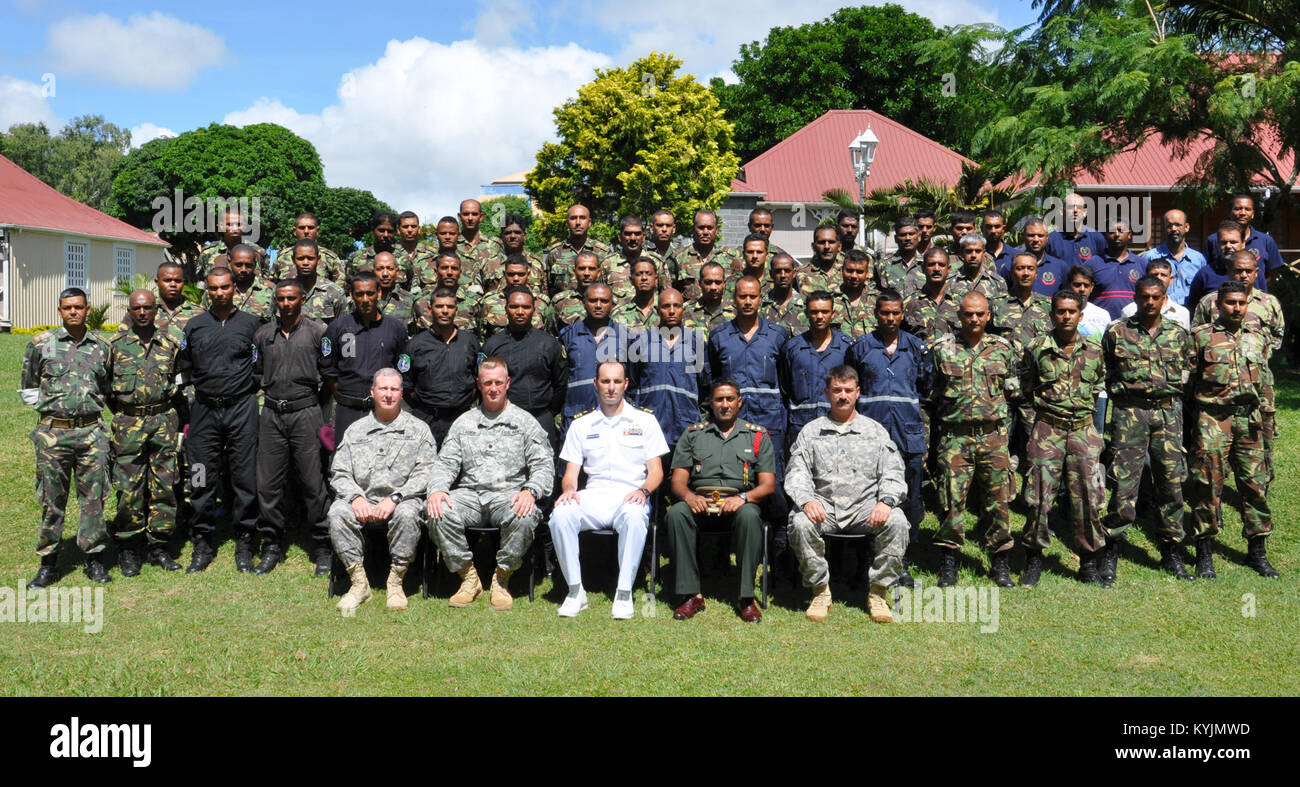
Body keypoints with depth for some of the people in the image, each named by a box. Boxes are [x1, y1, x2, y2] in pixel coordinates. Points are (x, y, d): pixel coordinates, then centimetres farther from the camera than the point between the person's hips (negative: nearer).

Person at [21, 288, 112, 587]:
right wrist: (51, 401, 7)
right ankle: (48, 563, 15)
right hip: (53, 433, -1)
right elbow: (28, 387, 12)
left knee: (93, 497, 3)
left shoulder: (101, 347, 7)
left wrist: (92, 403, 8)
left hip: (91, 432, 1)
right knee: (51, 500, 5)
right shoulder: (41, 343, 3)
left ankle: (95, 558, 14)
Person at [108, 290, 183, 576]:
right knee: (129, 488, -1)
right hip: (128, 423, -1)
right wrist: (121, 413, 6)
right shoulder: (115, 345, 4)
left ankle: (158, 546, 14)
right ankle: (128, 549, 11)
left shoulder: (171, 343, 8)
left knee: (164, 486, 3)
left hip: (165, 421, 2)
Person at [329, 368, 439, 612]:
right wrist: (356, 496, -11)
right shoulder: (356, 430, 18)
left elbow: (425, 473, -2)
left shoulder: (418, 429, 10)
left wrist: (394, 498, -16)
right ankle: (359, 583, -19)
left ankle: (395, 583, -20)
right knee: (338, 513, -28)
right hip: (362, 498, 2)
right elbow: (339, 472, 11)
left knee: (407, 514, -36)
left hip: (402, 498, -2)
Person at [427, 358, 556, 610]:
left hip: (509, 493, -2)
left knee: (523, 518, -36)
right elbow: (446, 463, 11)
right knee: (439, 515, -28)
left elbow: (544, 465, 3)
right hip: (469, 493, 2)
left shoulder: (525, 422, 11)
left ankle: (501, 580, -12)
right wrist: (437, 489, -10)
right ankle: (469, 577, -8)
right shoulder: (463, 423, 18)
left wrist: (530, 491, -18)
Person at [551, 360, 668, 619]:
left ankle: (624, 594, -26)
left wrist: (643, 491, -14)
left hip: (629, 498, -2)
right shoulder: (581, 425, 17)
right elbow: (571, 473, 13)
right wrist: (569, 489, -10)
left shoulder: (644, 421, 12)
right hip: (593, 497, 2)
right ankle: (575, 591, -18)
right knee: (561, 514, -30)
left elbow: (656, 471, 7)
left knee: (634, 516, -38)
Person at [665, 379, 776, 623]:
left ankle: (746, 597, -27)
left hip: (739, 502, -1)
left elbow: (768, 484, 6)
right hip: (700, 501, 1)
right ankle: (691, 595, -26)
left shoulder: (758, 436, 15)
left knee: (749, 516, -36)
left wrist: (743, 497, -15)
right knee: (676, 514, -32)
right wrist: (690, 496, -14)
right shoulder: (693, 434, 18)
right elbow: (678, 480, 10)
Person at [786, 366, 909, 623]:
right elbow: (796, 474, 3)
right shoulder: (810, 432, 12)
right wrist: (806, 500, -18)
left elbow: (893, 473, 6)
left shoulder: (876, 431, 13)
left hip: (866, 506, 0)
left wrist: (886, 501, -16)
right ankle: (820, 591, -13)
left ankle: (878, 593, -13)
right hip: (823, 506, 0)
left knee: (897, 522, -28)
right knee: (800, 523, -31)